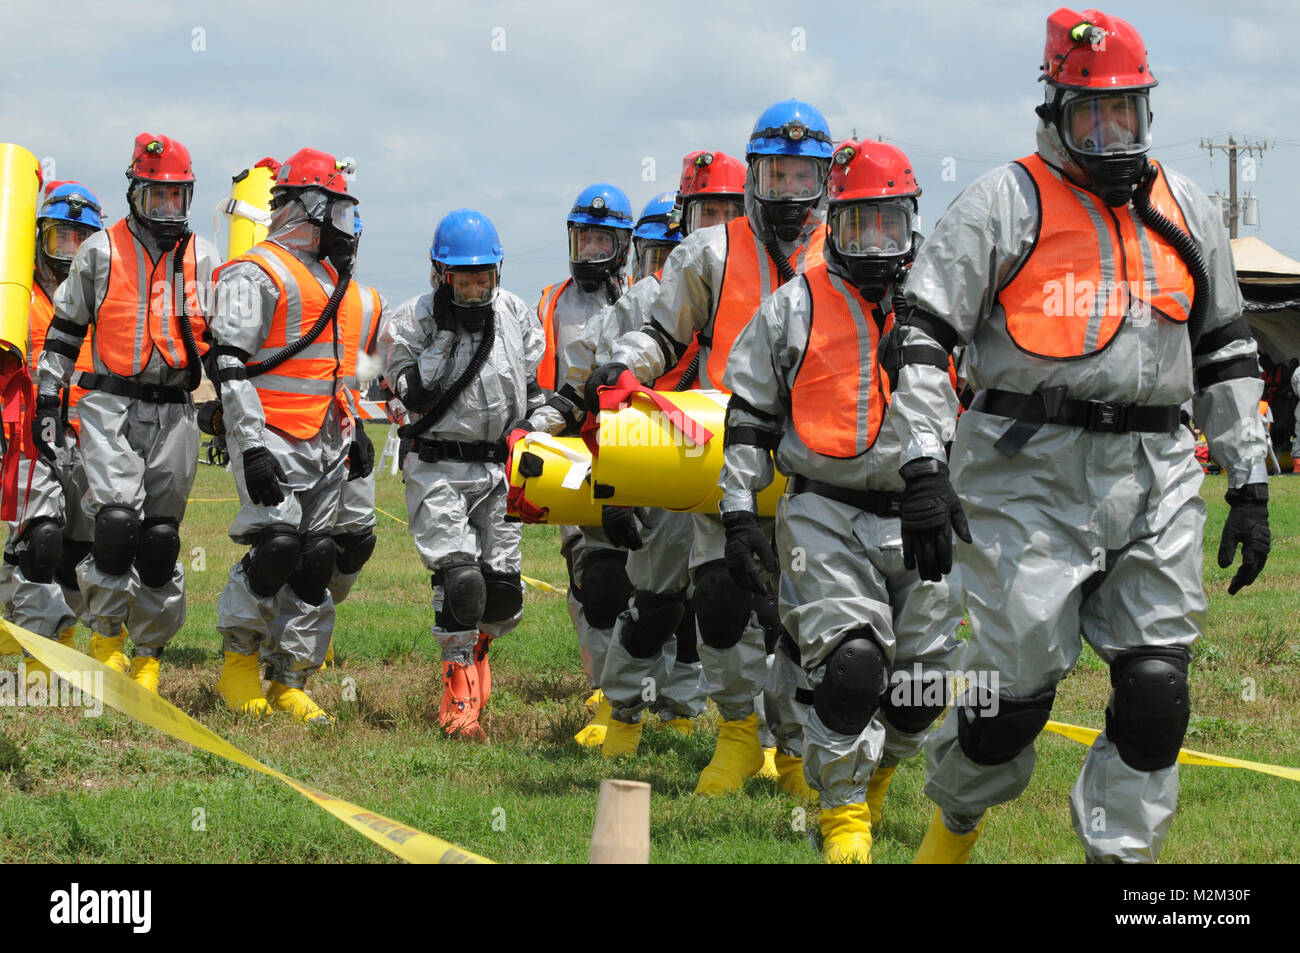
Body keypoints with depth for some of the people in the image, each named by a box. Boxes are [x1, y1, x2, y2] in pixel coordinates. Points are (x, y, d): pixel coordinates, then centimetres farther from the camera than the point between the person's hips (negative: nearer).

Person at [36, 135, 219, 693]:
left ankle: (149, 653, 16)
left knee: (161, 537, 3)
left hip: (175, 413, 3)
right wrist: (48, 397, 4)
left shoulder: (204, 259, 10)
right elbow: (65, 330, 9)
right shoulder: (101, 252, 4)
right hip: (111, 409, -2)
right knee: (117, 521, -18)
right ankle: (106, 636, 2)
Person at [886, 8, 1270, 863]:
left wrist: (1250, 482, 15)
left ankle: (1122, 850, 8)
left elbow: (1227, 351, 21)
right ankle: (956, 819, 25)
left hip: (1154, 475, 4)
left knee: (1156, 688, -4)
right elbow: (924, 336, -3)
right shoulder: (1005, 203, 0)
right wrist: (925, 470, -12)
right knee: (1018, 681, -3)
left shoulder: (1186, 212, 16)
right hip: (1030, 471, -4)